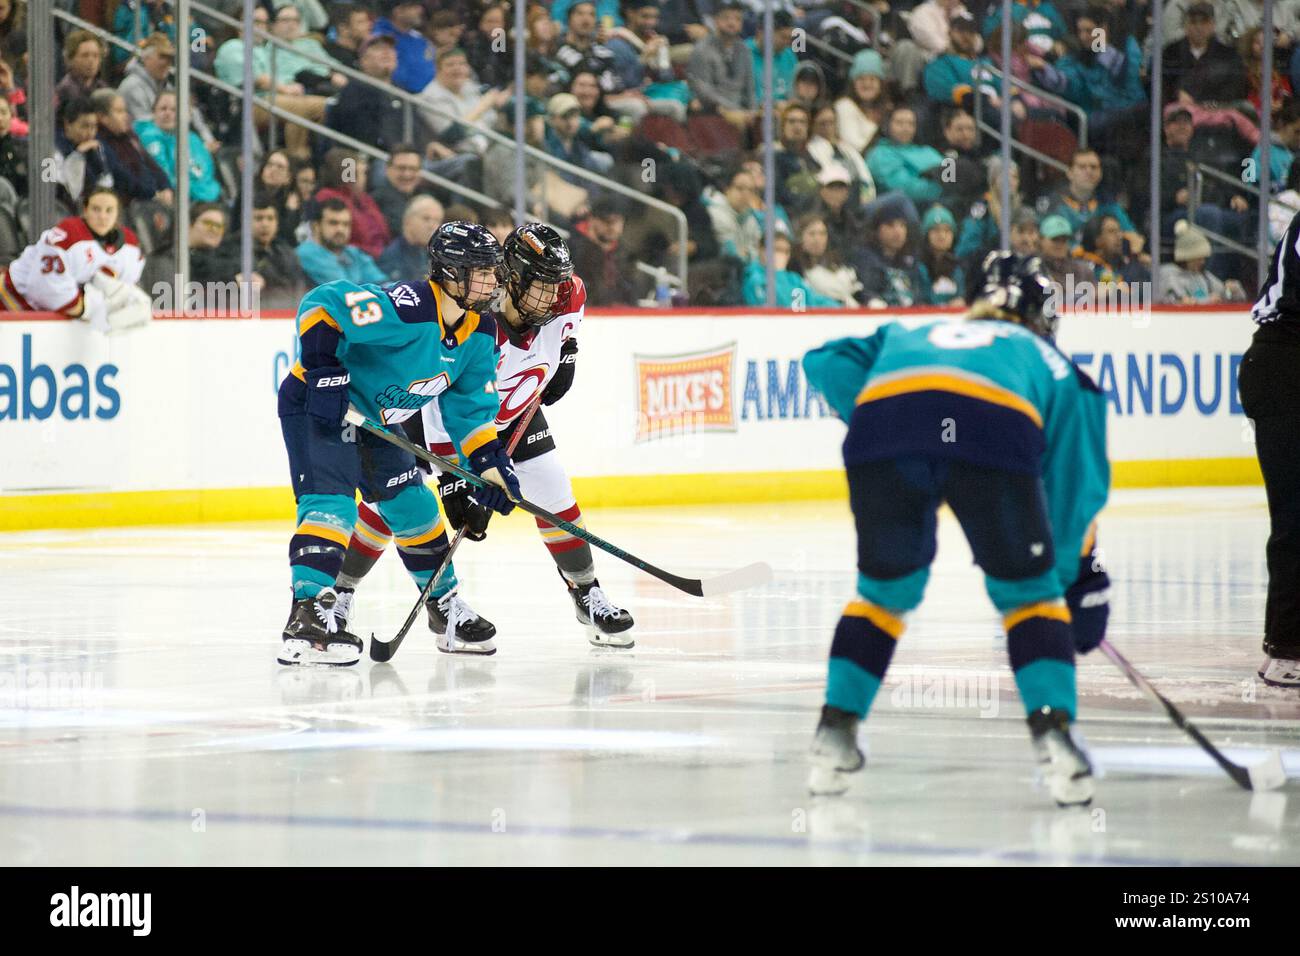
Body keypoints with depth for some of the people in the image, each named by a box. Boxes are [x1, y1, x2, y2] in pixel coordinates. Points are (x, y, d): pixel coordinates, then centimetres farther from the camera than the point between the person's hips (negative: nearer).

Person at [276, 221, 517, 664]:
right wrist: (323, 370, -36)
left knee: (414, 507, 17)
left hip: (374, 420, 9)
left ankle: (446, 609, 33)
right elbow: (320, 305, -35)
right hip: (318, 407, -9)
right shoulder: (407, 306, -32)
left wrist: (491, 462, -5)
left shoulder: (479, 331, -3)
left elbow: (469, 405, 6)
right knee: (332, 503, -25)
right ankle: (307, 615, -34)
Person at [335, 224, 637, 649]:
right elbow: (444, 413, -38)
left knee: (554, 494, -4)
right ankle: (338, 588, 8)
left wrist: (565, 352, 3)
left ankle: (587, 595, 10)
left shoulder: (565, 295, -23)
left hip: (514, 409, 5)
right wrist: (454, 483, -40)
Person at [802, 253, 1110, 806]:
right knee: (1029, 592, 16)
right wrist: (1083, 578, 35)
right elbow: (1075, 484, 31)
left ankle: (834, 735, 20)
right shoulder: (1050, 362, 37)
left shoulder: (907, 337, 43)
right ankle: (1053, 733, 0)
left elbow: (829, 363, 27)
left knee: (884, 590, 25)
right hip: (993, 431, -2)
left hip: (882, 419, 2)